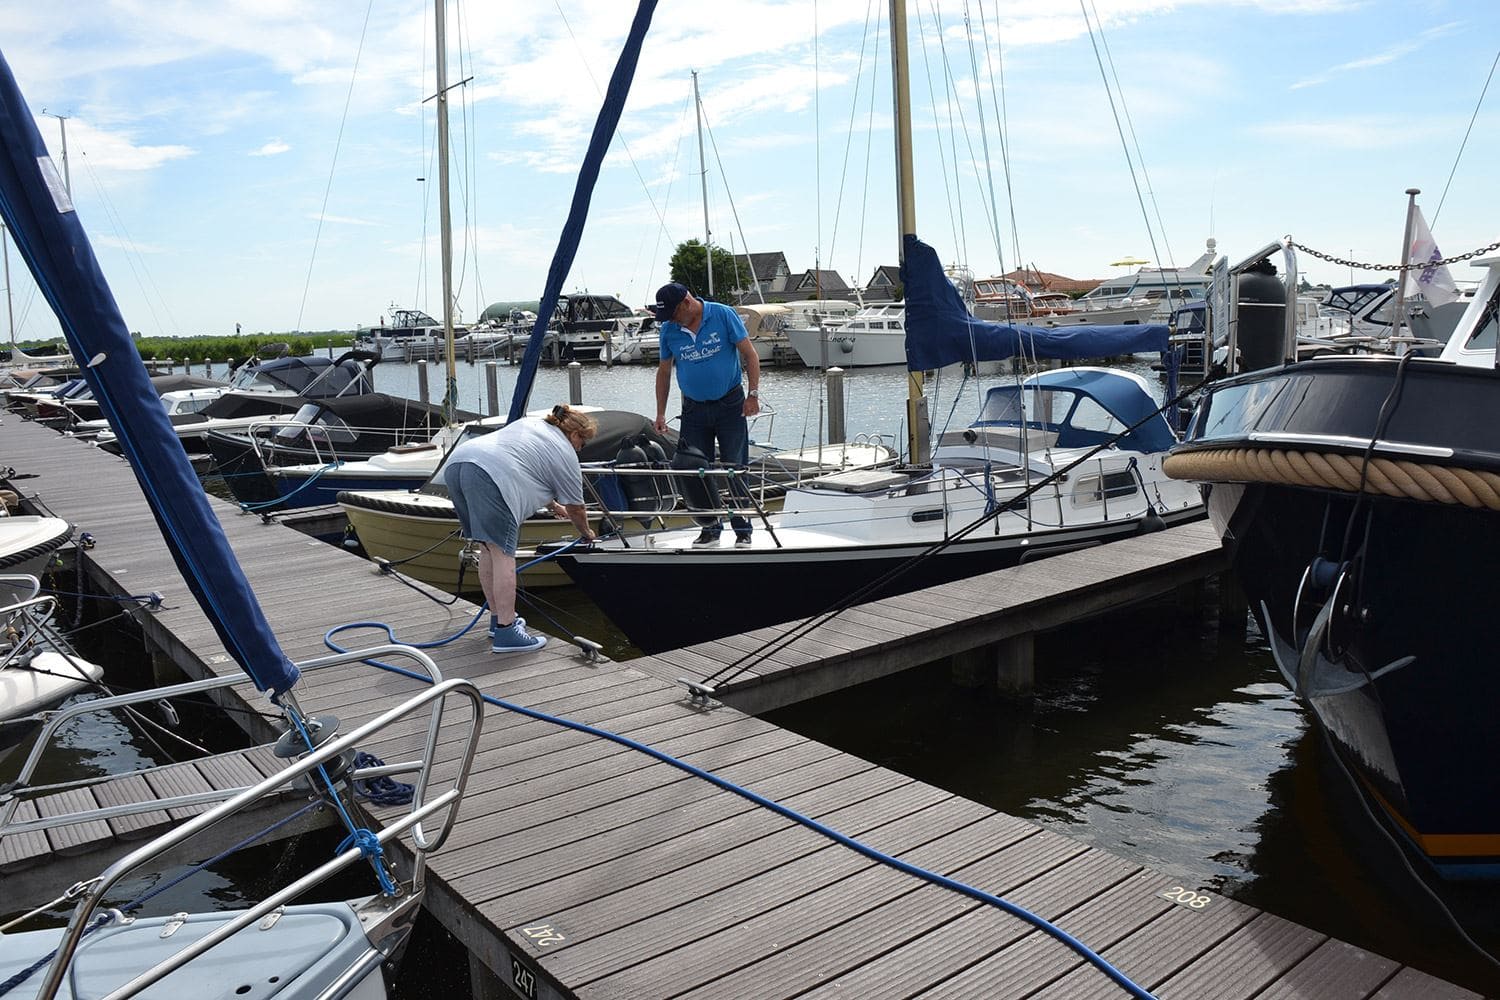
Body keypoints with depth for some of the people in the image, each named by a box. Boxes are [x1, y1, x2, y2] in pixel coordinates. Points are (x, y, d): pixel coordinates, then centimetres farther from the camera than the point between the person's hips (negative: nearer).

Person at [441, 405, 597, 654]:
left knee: (488, 549, 16)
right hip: (489, 477, -9)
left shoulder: (530, 423, 32)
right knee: (502, 554, -7)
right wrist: (586, 534, 37)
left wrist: (553, 505, 53)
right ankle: (506, 633, -8)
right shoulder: (565, 454, 11)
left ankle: (499, 618, 24)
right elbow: (576, 508, 19)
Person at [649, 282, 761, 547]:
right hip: (694, 409, 3)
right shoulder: (669, 330, 0)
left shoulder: (723, 315, -9)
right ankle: (710, 528, 17)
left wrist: (753, 394, -12)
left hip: (730, 405, -3)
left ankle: (742, 530, 8)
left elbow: (749, 354, -6)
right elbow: (664, 371, 11)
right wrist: (660, 414, 9)